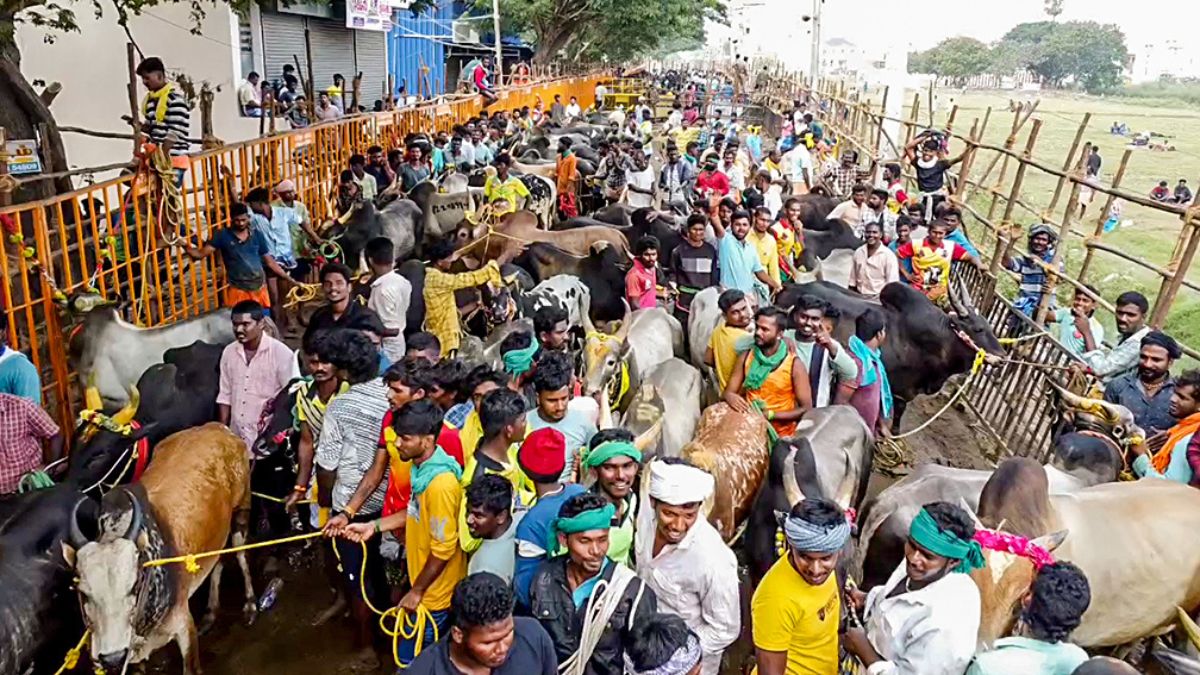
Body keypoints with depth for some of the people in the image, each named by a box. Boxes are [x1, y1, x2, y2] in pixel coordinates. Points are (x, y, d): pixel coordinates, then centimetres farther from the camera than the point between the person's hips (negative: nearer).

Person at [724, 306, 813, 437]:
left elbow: (806, 409, -6)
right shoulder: (746, 358, 4)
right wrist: (731, 397, -16)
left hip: (781, 435, -3)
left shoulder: (794, 364, -8)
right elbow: (728, 391, 7)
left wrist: (771, 415, -15)